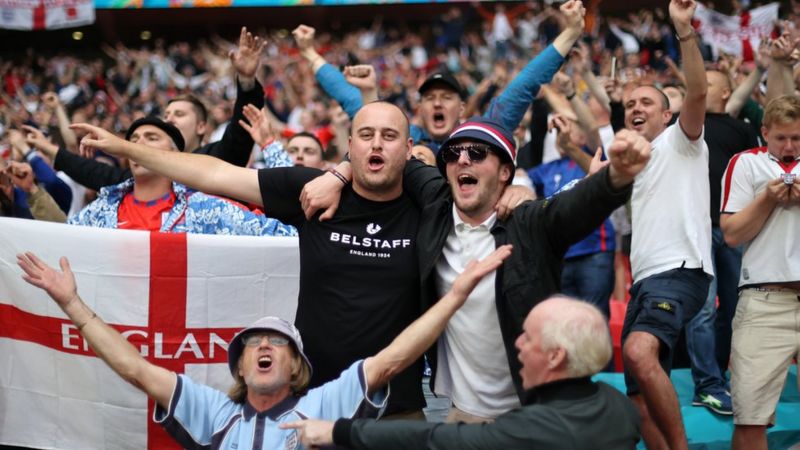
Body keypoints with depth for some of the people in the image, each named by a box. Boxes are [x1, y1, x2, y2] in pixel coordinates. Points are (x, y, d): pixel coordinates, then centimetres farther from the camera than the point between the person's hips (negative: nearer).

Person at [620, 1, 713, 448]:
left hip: (680, 272, -9)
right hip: (645, 278, 9)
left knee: (639, 351, -34)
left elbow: (698, 93, -15)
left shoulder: (679, 141, 3)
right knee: (642, 397, 5)